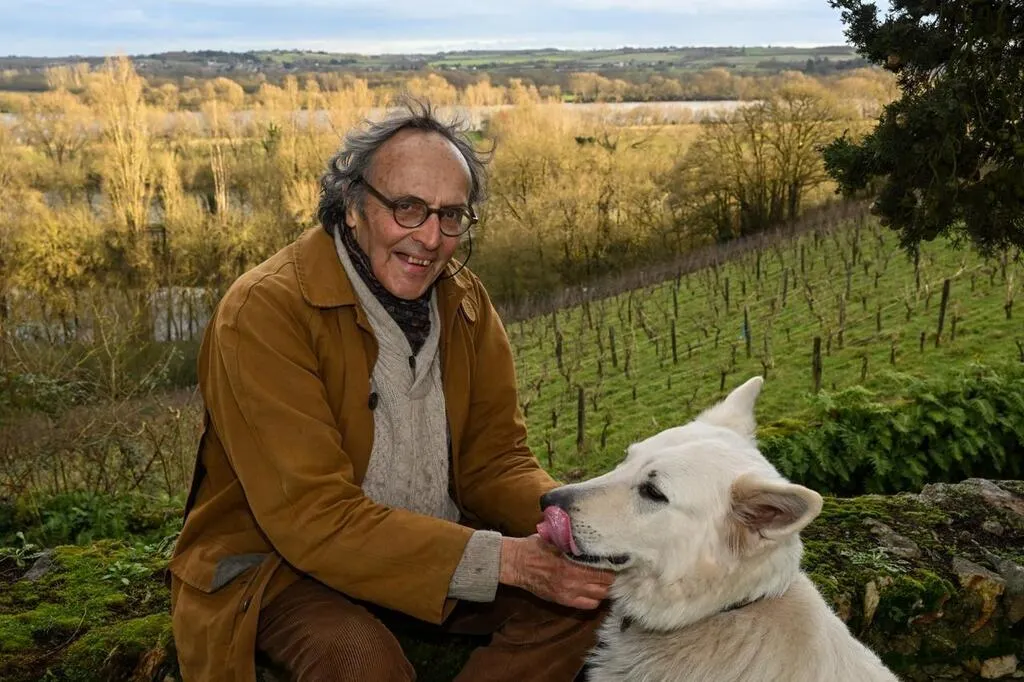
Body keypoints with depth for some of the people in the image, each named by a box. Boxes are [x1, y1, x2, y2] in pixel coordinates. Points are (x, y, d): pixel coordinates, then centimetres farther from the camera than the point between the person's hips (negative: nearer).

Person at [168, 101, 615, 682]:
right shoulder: (264, 310, -21)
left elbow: (493, 457, 2)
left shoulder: (465, 301, -1)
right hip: (280, 563, -6)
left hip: (432, 549, 6)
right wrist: (503, 559, -32)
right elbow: (313, 516, -27)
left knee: (589, 584, -13)